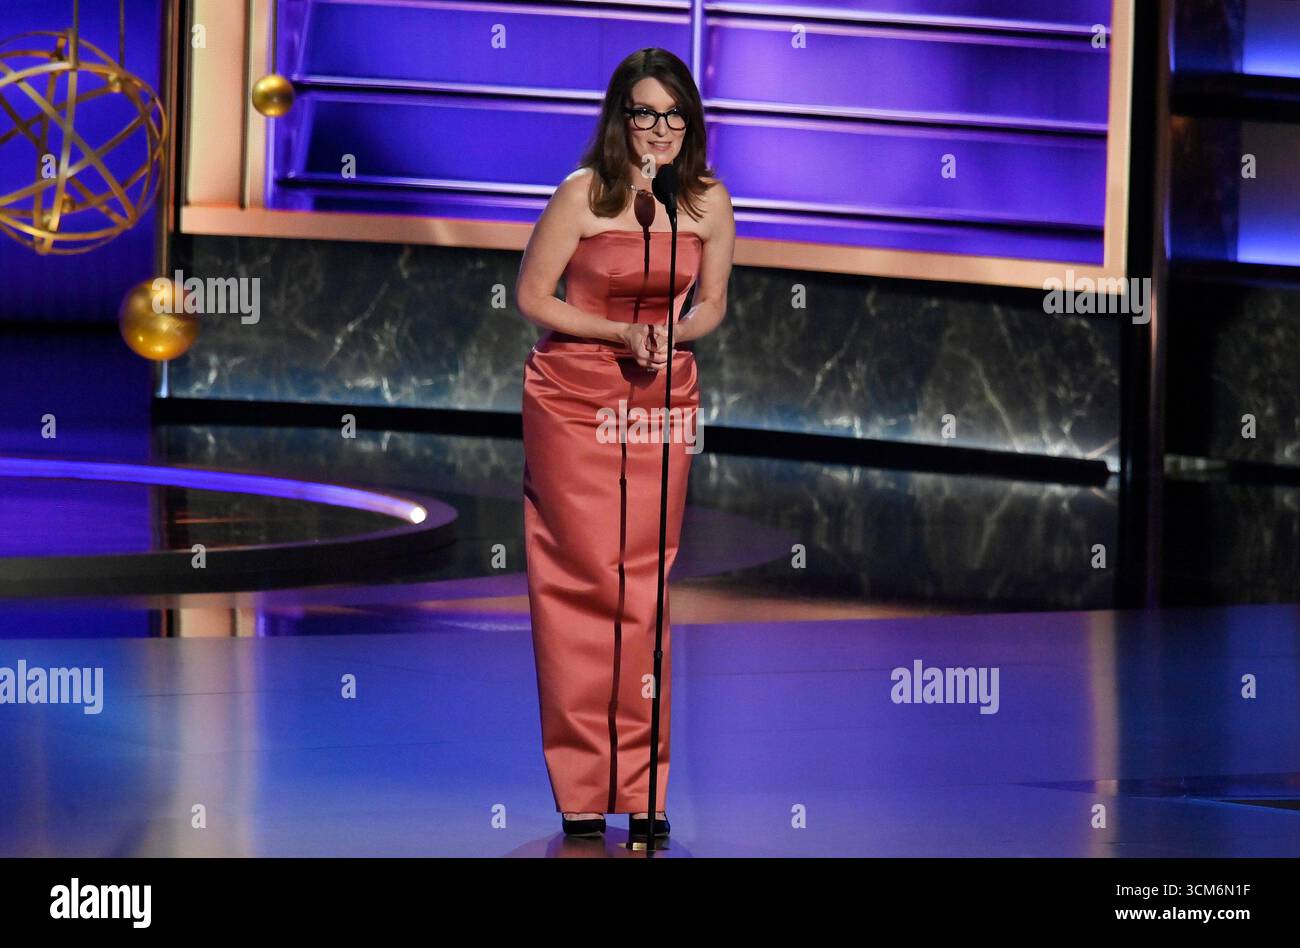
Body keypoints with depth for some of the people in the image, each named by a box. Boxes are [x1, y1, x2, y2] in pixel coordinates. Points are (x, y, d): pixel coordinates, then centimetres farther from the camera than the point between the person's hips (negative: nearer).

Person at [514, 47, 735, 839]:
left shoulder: (708, 201, 0)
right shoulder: (584, 194, -10)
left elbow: (711, 306, 10)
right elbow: (532, 296, -4)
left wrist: (669, 335, -11)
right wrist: (621, 333, -14)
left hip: (661, 401, 3)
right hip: (574, 397, -3)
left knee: (646, 582, 2)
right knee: (583, 578, -4)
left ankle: (643, 790, 7)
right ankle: (582, 792, 3)